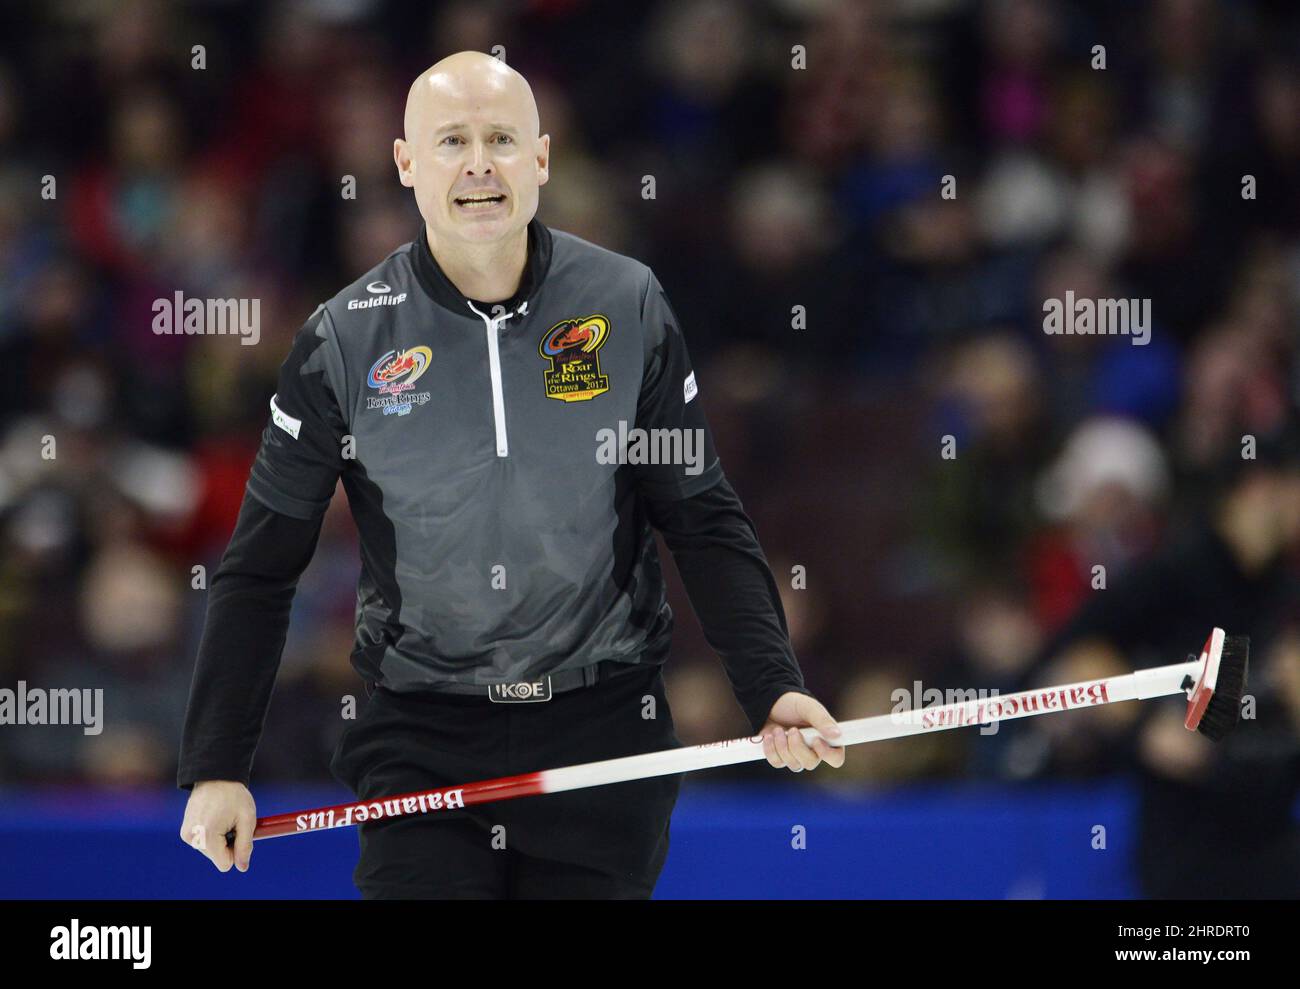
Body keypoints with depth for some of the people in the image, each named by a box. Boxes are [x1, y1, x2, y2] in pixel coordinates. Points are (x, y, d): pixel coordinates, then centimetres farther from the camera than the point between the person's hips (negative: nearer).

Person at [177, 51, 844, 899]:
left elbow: (706, 523, 4)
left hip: (605, 728, 1)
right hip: (419, 736, -1)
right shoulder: (347, 338, -3)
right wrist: (217, 767, -3)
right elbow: (260, 570, 2)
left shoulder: (628, 307, -1)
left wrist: (770, 688, -8)